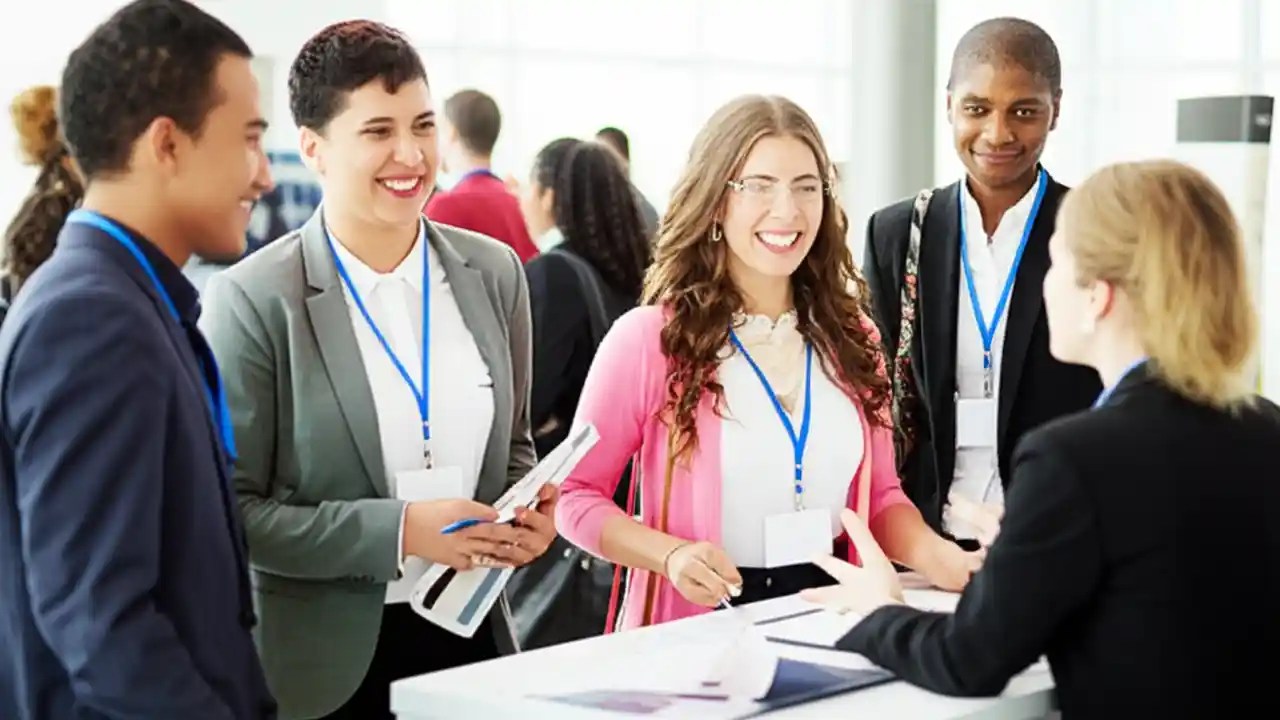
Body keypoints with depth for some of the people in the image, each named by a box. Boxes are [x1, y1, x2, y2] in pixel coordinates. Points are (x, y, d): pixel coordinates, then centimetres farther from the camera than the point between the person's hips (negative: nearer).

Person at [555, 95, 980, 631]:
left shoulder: (850, 335, 9)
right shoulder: (649, 338, -5)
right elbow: (577, 494, 0)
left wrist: (934, 554, -3)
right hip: (699, 628, -4)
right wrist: (671, 555, -16)